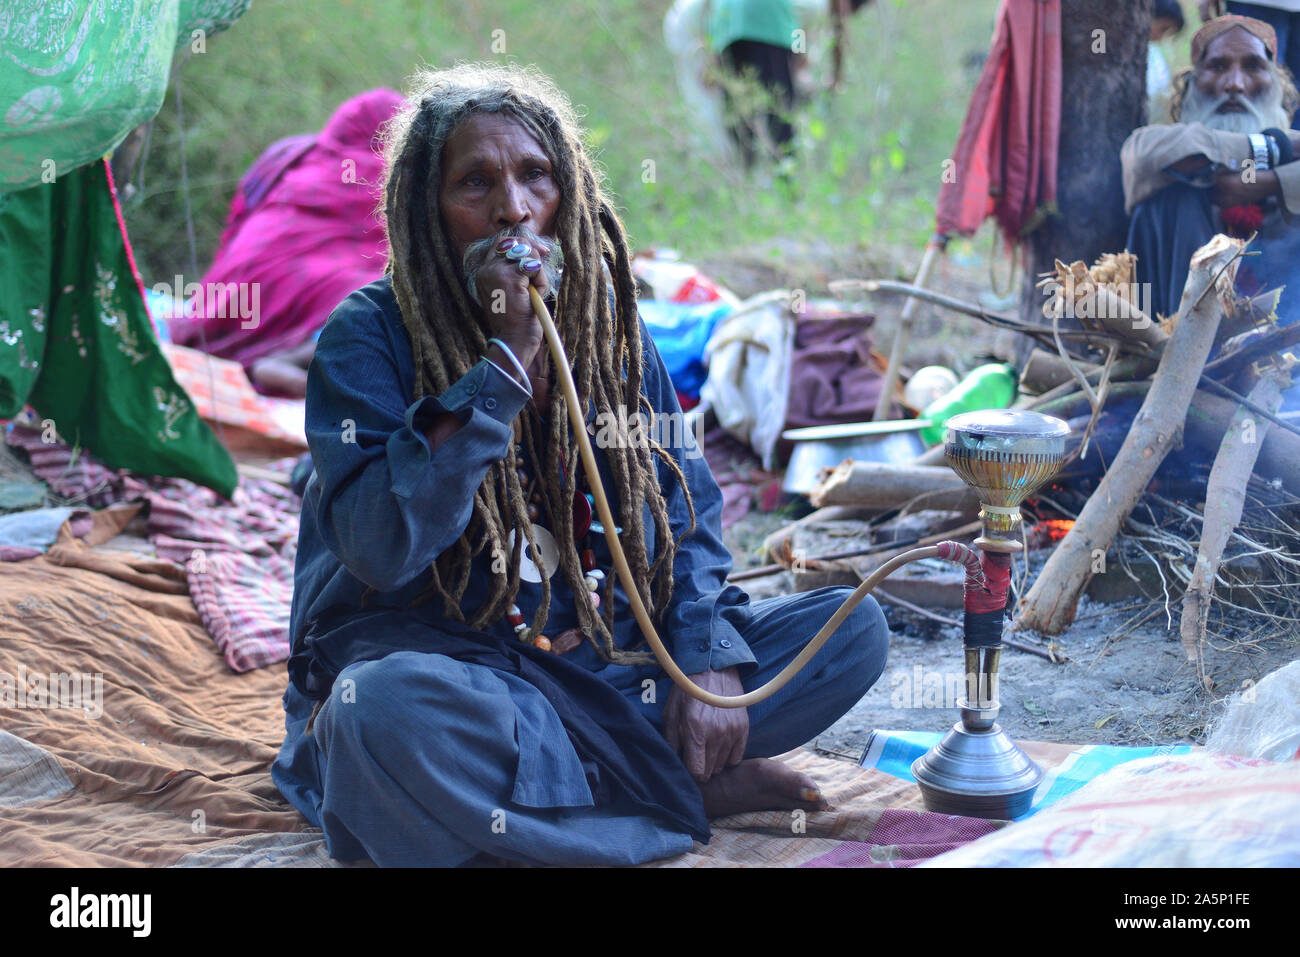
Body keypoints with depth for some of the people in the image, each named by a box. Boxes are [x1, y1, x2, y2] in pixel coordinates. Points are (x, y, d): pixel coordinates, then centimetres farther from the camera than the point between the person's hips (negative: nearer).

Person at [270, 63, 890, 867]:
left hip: (612, 656, 5)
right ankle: (685, 796, -19)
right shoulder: (368, 339, -9)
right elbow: (381, 549, -23)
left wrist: (709, 662, -8)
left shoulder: (607, 326, 8)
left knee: (854, 626, -5)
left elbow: (688, 511, 10)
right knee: (391, 710, -41)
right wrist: (507, 360, -23)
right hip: (454, 667, -5)